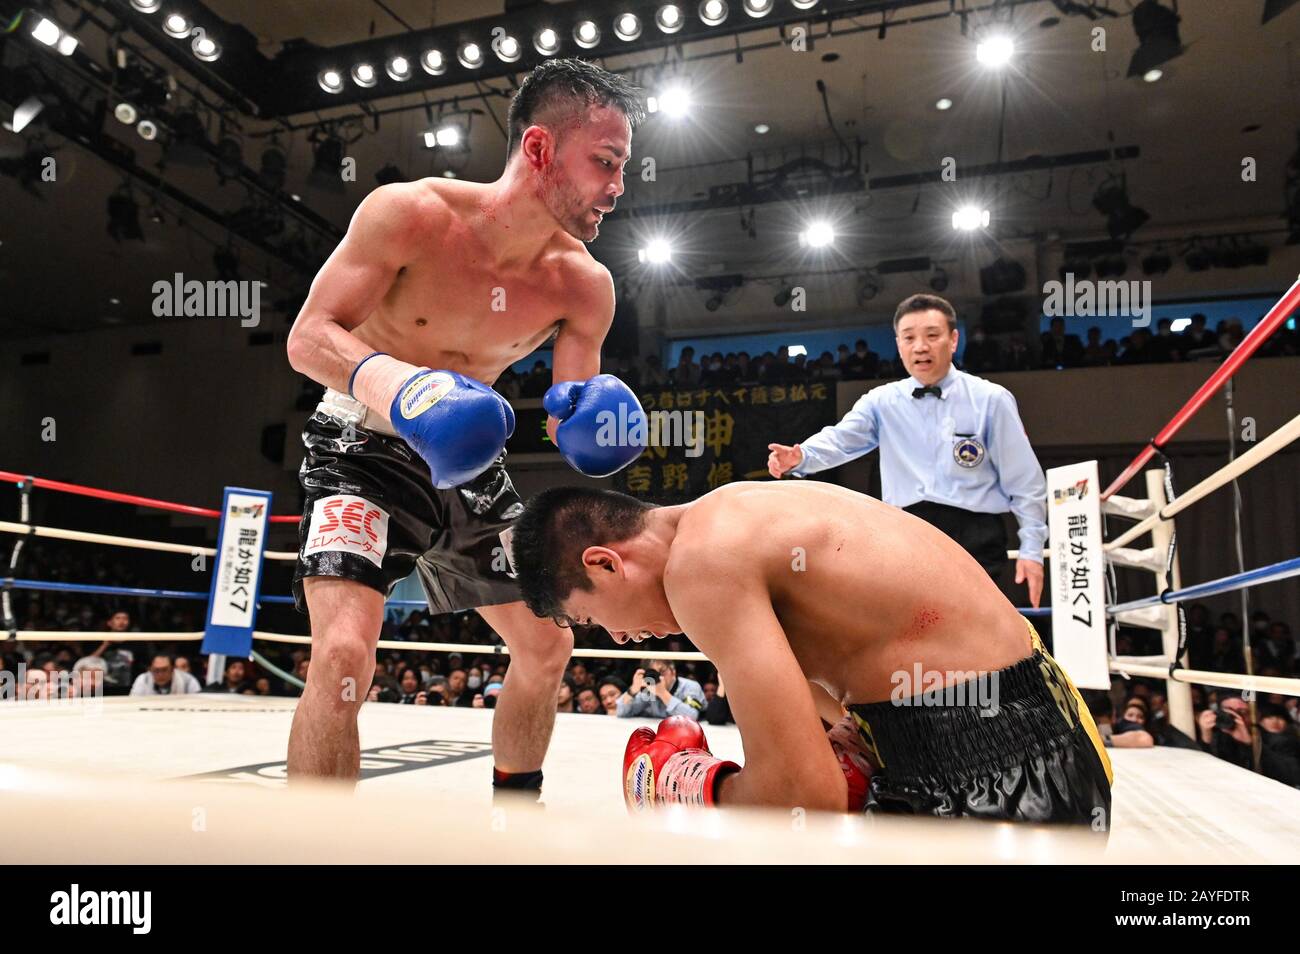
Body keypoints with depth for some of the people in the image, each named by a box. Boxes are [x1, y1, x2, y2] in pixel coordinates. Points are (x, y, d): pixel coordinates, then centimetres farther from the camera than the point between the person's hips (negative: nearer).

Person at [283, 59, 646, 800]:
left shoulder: (586, 286, -12)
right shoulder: (409, 213, -22)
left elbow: (570, 426, -5)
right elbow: (308, 336, -22)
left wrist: (590, 422, -30)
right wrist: (390, 379, -43)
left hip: (466, 457, 5)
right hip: (364, 444, -5)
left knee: (548, 643, 8)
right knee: (345, 650, -25)